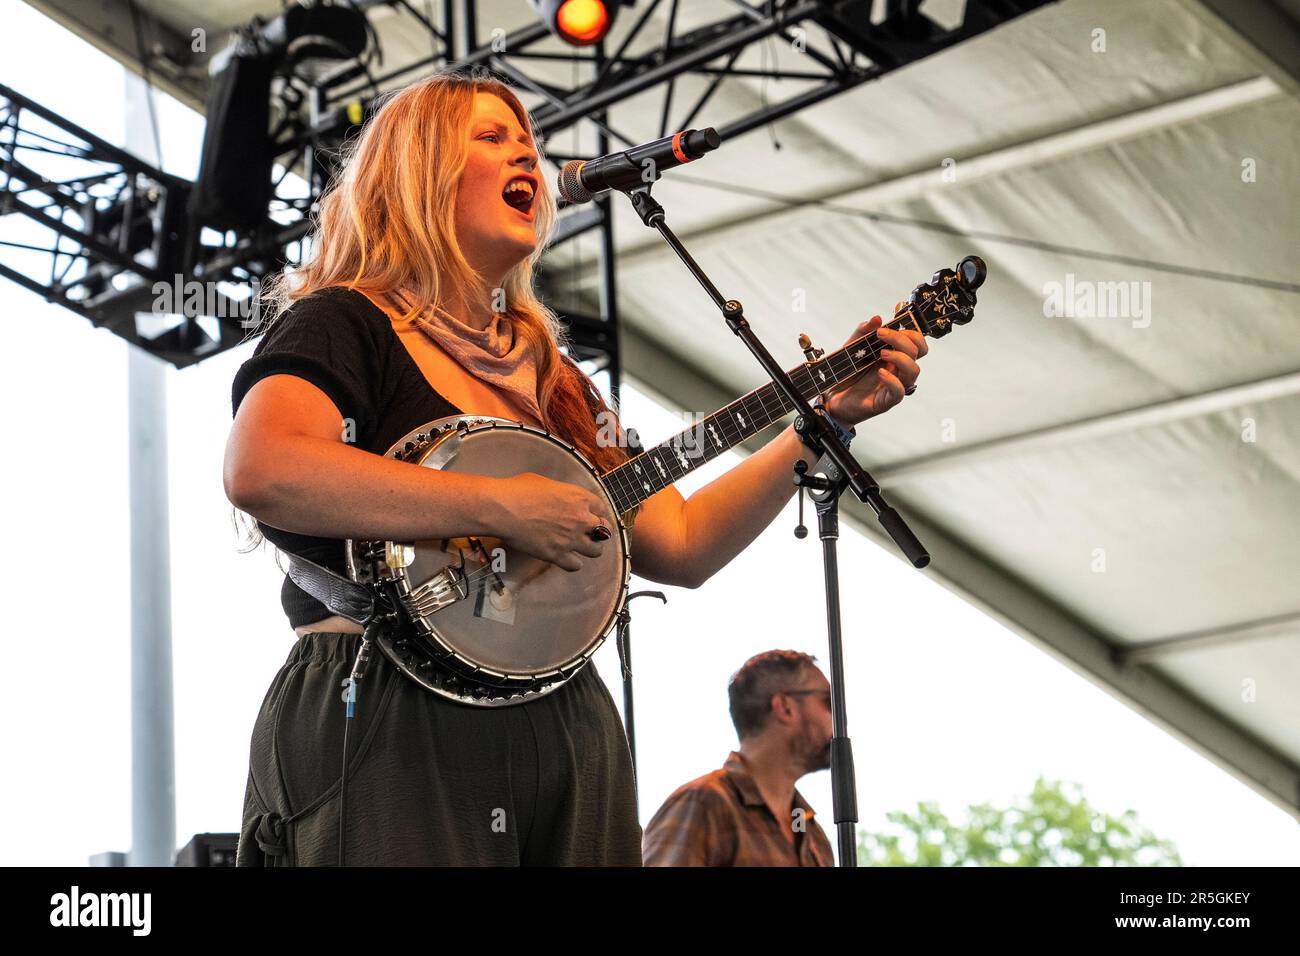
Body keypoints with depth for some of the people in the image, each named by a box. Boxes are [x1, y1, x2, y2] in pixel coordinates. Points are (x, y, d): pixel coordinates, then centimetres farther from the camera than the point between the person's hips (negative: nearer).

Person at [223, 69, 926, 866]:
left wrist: (827, 418, 11)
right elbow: (261, 470, -22)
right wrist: (504, 509, -22)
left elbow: (678, 546, 18)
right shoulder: (343, 325, -2)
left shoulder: (555, 380, 20)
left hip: (569, 734, 7)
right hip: (387, 732, -7)